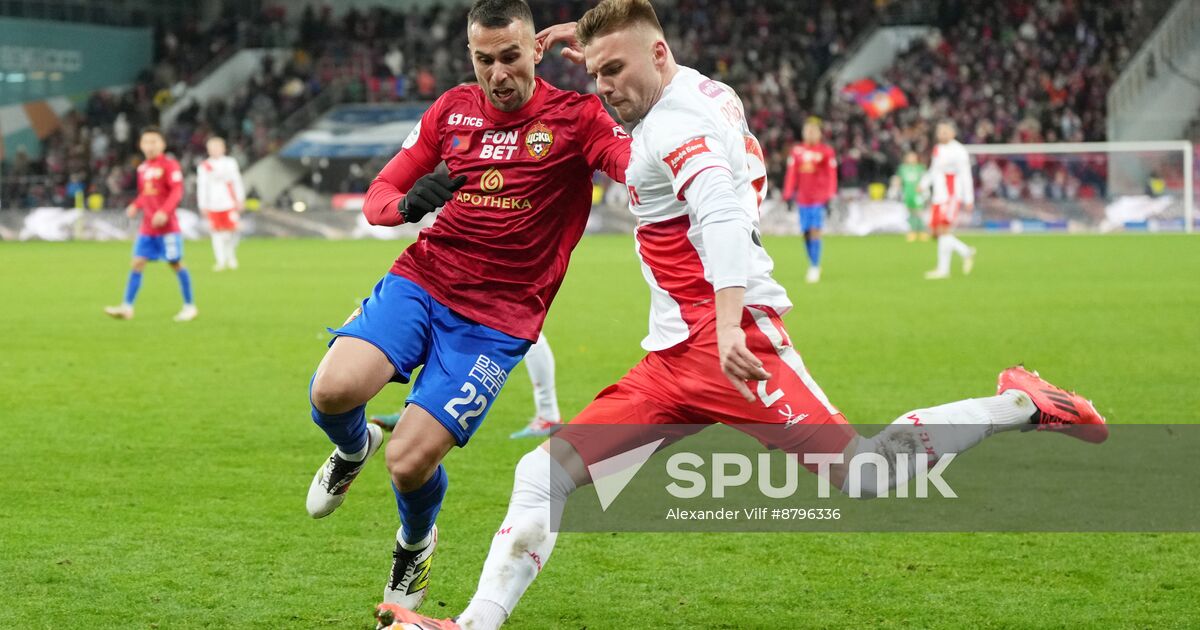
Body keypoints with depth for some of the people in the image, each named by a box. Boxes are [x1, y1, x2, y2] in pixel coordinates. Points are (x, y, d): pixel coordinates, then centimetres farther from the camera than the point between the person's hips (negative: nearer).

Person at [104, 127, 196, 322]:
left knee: (176, 263, 1)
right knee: (137, 263, -2)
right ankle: (127, 307, -3)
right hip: (147, 225, 6)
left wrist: (164, 211, -27)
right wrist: (136, 206, 2)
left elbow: (177, 191, -15)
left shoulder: (169, 165, -9)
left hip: (167, 225, -6)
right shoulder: (142, 168, 11)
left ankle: (189, 306, 12)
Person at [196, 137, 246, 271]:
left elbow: (237, 182, 12)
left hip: (229, 203, 1)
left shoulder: (230, 163, 9)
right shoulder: (204, 167, 2)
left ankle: (231, 256, 17)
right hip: (213, 205, -1)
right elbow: (201, 187, 4)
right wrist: (203, 205, 2)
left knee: (231, 230, -7)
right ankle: (221, 261, 3)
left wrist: (240, 199, 9)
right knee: (217, 232, -1)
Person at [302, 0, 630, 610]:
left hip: (498, 320, -3)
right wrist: (408, 204, -14)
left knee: (409, 462, -13)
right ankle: (353, 447, 15)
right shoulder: (452, 110, 6)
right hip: (420, 282, 3)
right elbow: (376, 197, 8)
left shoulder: (574, 116, -4)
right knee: (332, 392, -24)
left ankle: (415, 544, 24)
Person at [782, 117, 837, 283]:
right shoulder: (796, 151, 8)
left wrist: (829, 196, -8)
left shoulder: (826, 151, 0)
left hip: (819, 199, -3)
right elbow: (791, 174, 9)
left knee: (815, 231, -11)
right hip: (802, 199, 3)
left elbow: (831, 175, -1)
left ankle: (815, 267, -6)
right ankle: (813, 265, 18)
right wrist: (788, 194, 5)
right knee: (806, 233, 5)